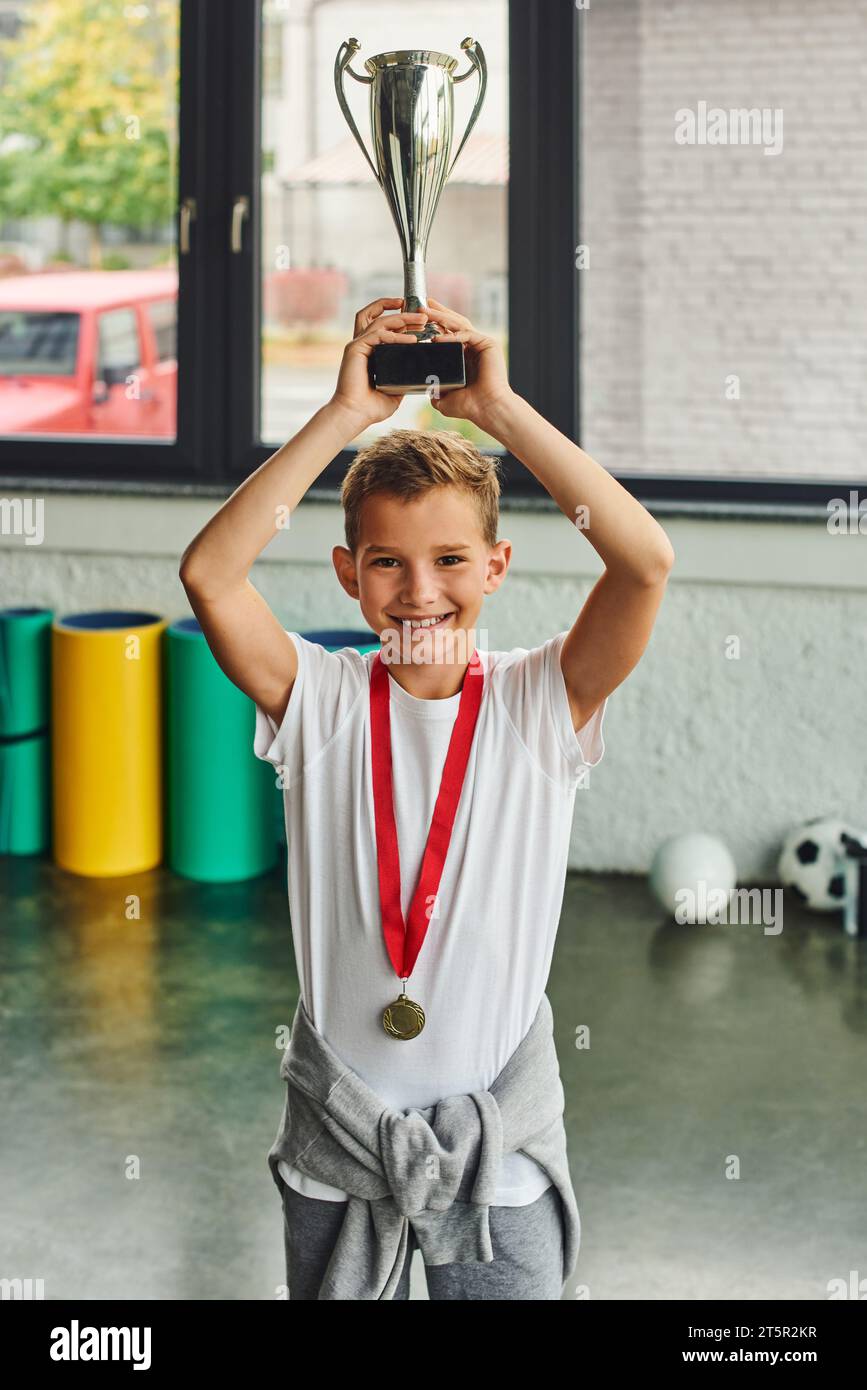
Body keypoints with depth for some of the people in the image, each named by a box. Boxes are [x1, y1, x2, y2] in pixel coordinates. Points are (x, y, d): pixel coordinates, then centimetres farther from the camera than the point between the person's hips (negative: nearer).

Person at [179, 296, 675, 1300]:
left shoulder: (540, 705, -8)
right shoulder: (321, 702, -6)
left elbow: (645, 560, -22)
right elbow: (209, 572, -21)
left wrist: (497, 408, -21)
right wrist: (344, 415, -21)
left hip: (499, 1141, -1)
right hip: (338, 1132, 1)